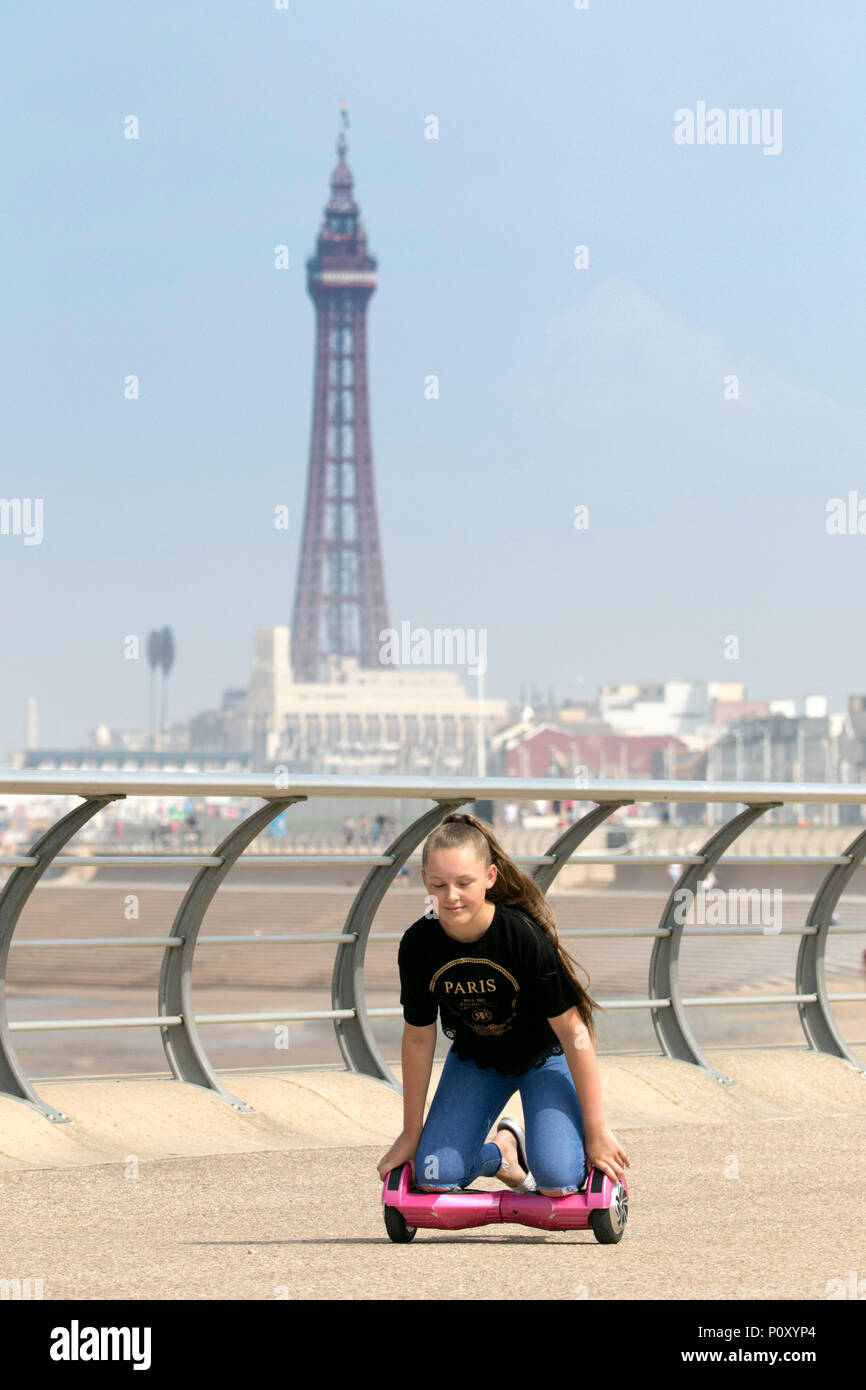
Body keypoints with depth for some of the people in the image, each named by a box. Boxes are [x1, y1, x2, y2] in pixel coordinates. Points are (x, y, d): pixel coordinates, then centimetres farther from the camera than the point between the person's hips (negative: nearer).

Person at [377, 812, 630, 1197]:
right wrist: (411, 1133, -1)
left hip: (544, 1056, -3)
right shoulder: (418, 945, -21)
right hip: (474, 1060, 3)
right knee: (436, 1178, -13)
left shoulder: (525, 936, -31)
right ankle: (503, 1150, 19)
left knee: (558, 1180, -23)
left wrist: (596, 1131, -20)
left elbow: (574, 1033, -23)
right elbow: (418, 1039, -7)